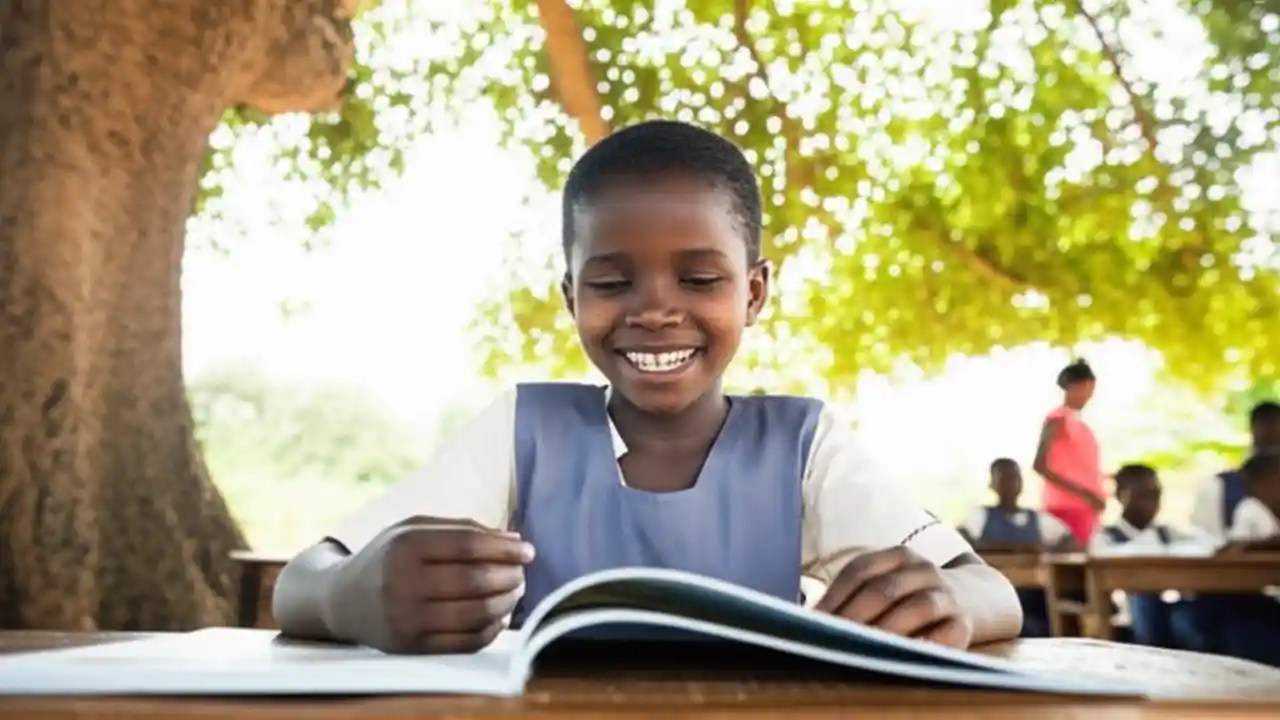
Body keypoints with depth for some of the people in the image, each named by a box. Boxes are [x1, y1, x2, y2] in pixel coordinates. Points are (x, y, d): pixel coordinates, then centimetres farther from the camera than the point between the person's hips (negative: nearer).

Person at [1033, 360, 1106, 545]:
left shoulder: (1079, 424, 17)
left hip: (1084, 507, 9)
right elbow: (1040, 465, -16)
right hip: (1066, 506, -9)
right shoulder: (1058, 420, -8)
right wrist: (1082, 492, -19)